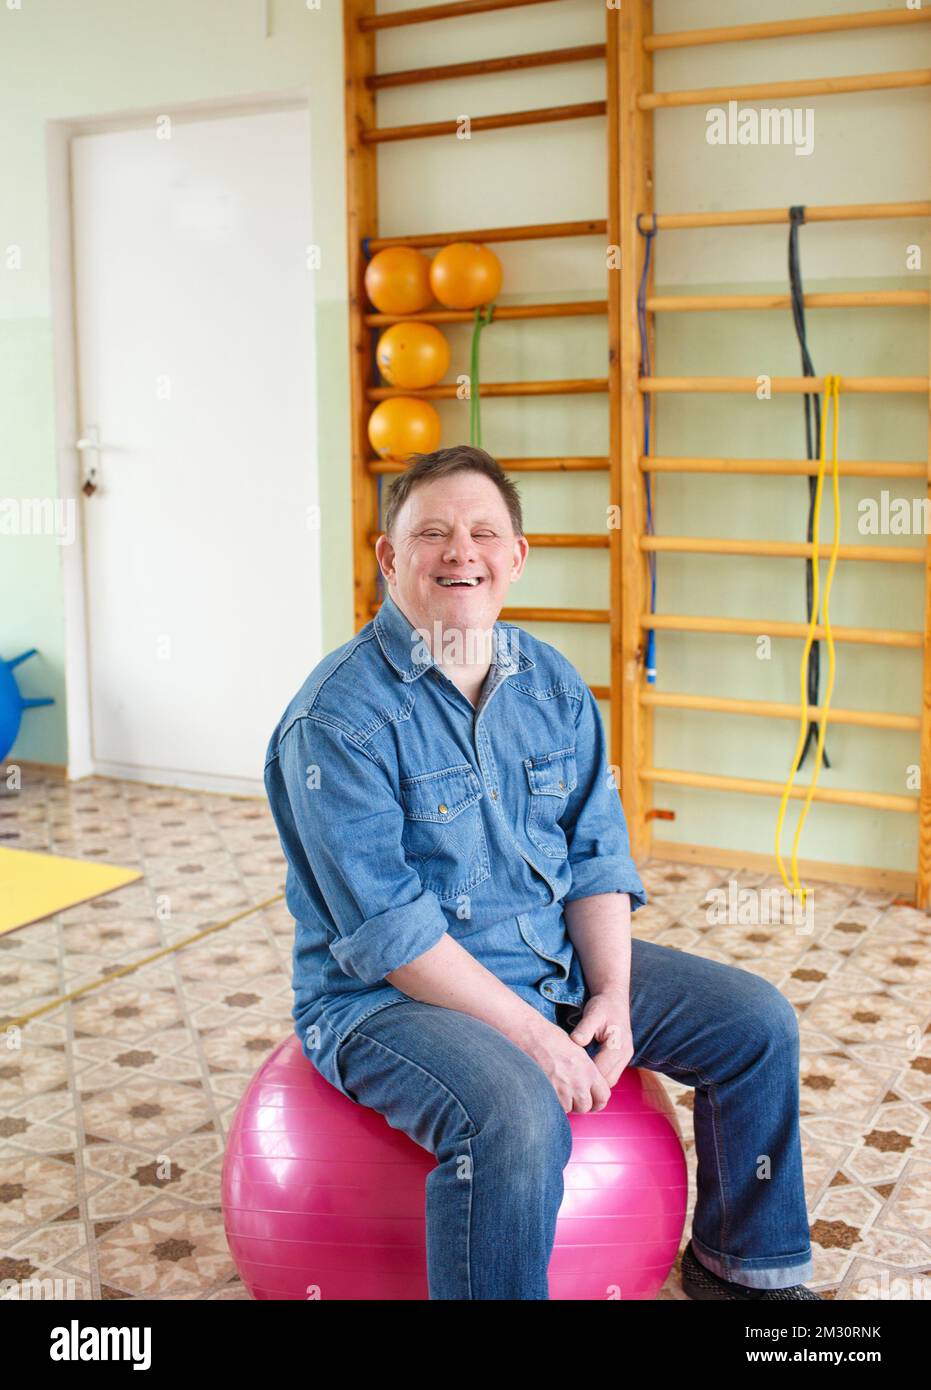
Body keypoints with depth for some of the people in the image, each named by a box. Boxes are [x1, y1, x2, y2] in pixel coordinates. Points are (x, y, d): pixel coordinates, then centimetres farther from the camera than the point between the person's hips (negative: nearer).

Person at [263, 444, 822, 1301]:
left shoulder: (554, 685, 4)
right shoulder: (339, 716, -18)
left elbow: (597, 855, 5)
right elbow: (388, 928, -22)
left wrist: (611, 997, -9)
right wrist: (529, 1033, -24)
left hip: (557, 963, 8)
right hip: (391, 995, -7)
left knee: (758, 1021, 6)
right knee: (517, 1121, -36)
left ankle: (744, 1266, 25)